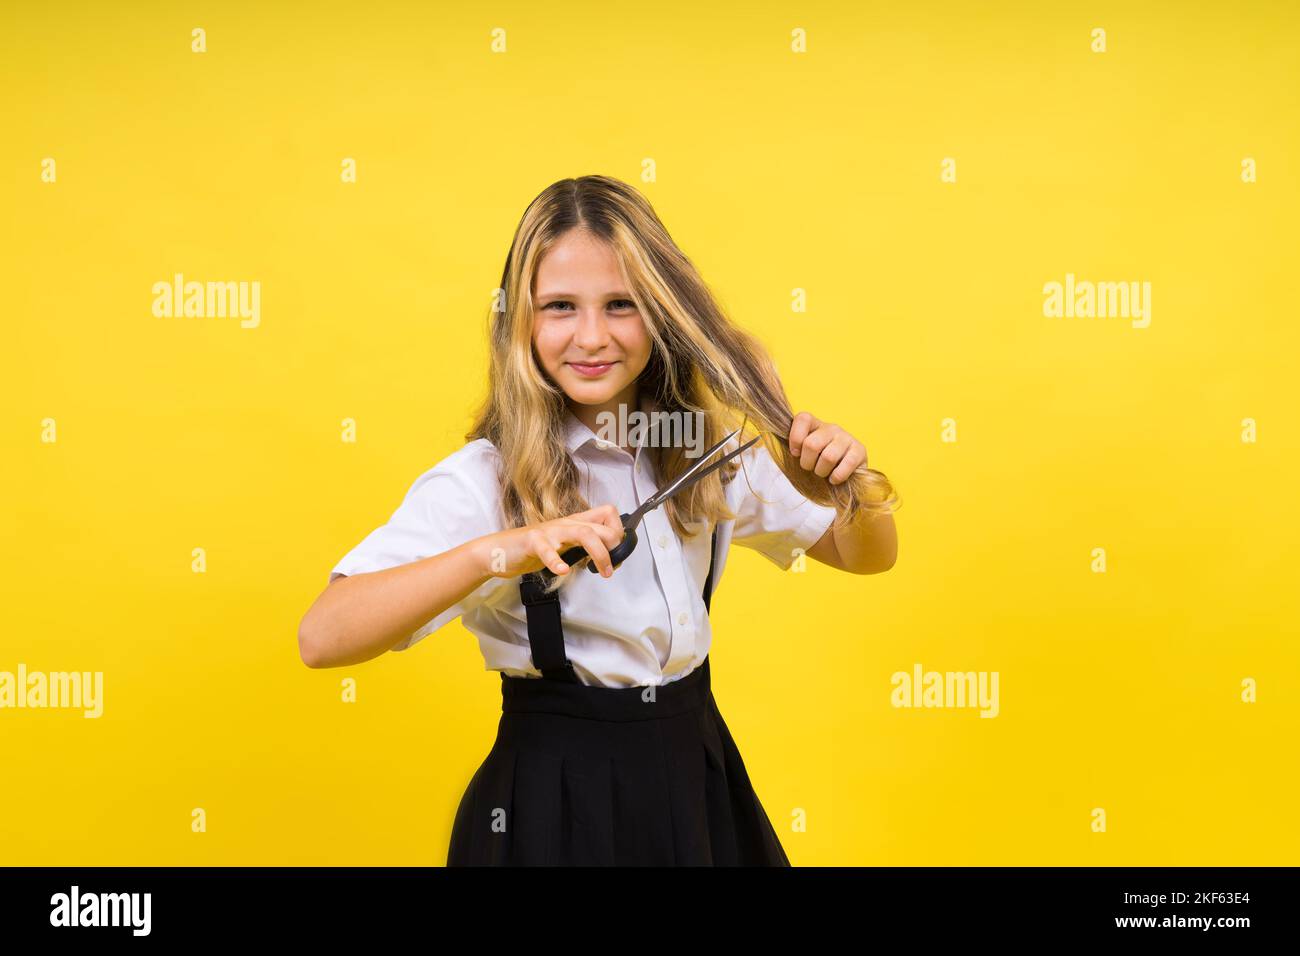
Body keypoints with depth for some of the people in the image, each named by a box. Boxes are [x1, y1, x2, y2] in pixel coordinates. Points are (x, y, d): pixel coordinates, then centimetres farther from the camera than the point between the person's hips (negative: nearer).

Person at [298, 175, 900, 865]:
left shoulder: (706, 450, -2)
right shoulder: (486, 479, -17)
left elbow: (866, 556, 8)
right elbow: (322, 638, -28)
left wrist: (855, 488, -14)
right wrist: (494, 553, -40)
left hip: (702, 788, 5)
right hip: (557, 807, -5)